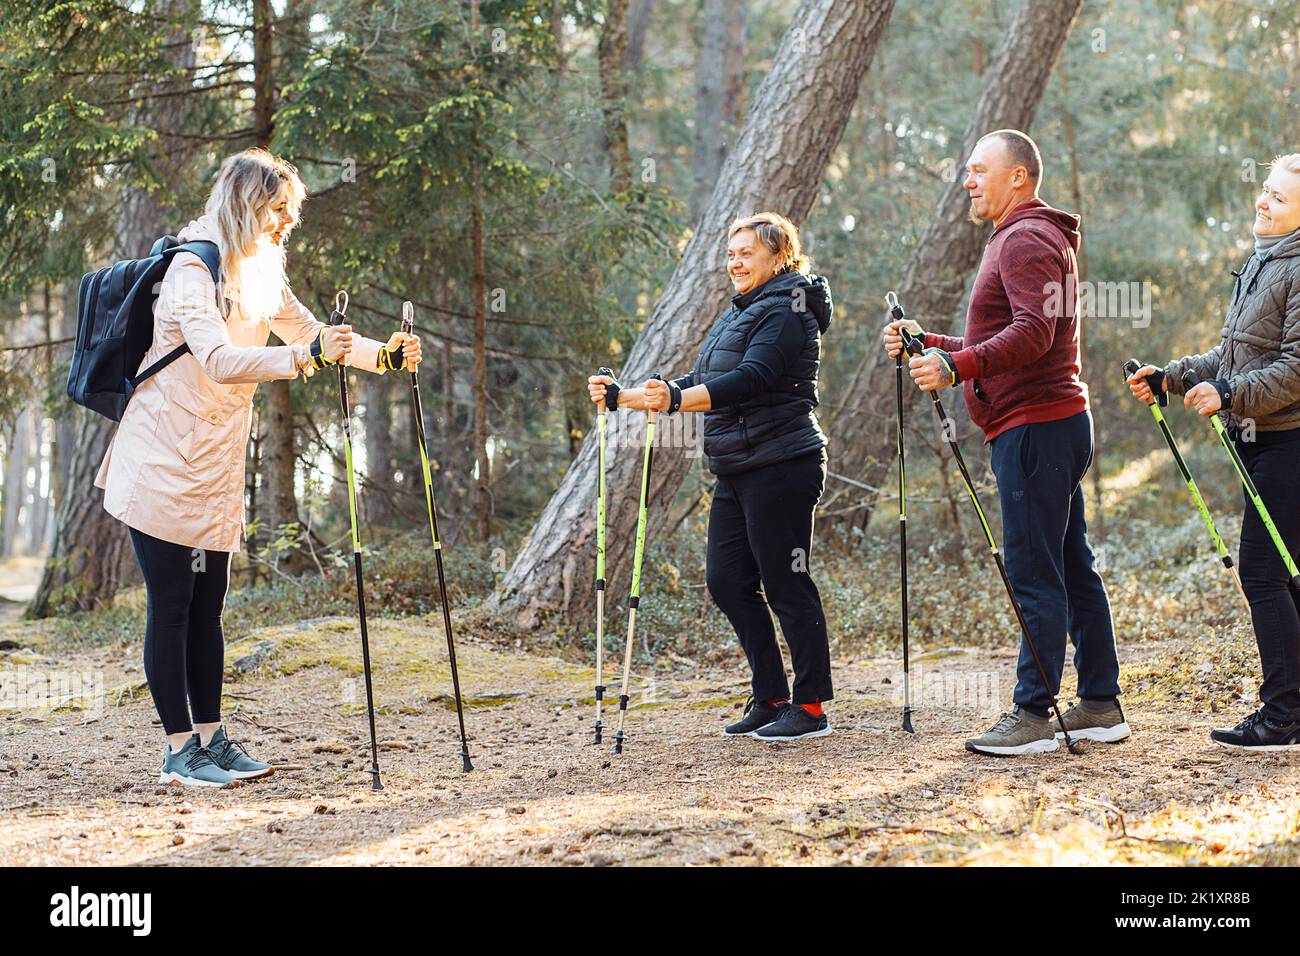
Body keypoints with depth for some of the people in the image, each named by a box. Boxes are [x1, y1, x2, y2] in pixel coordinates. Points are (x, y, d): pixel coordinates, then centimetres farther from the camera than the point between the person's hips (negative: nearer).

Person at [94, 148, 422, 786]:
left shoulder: (261, 274, 10)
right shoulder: (193, 271, -16)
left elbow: (308, 332, 14)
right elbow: (219, 361, -30)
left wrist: (382, 355, -4)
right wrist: (306, 358, -41)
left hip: (214, 467, 8)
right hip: (160, 463, -8)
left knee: (207, 605, 10)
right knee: (170, 605, -4)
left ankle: (210, 739, 16)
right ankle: (179, 752, 0)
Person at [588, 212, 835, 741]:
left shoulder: (784, 312, -10)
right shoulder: (735, 316, 20)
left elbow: (750, 379, -24)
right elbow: (699, 384, 20)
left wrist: (676, 400, -33)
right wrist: (622, 397, 13)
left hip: (780, 468, -10)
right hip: (737, 473, 10)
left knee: (786, 586, -6)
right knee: (728, 583, 8)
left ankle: (811, 706, 1)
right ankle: (771, 697, 16)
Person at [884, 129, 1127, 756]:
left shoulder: (1027, 239, -9)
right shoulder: (1019, 239, 24)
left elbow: (1032, 335, -23)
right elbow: (999, 347, 26)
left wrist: (956, 365, -29)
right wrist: (928, 344, 17)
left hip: (1033, 425, -11)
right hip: (1059, 423, 11)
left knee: (1034, 573, -10)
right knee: (1071, 567, 11)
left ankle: (1034, 715, -9)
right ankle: (1101, 705, 15)